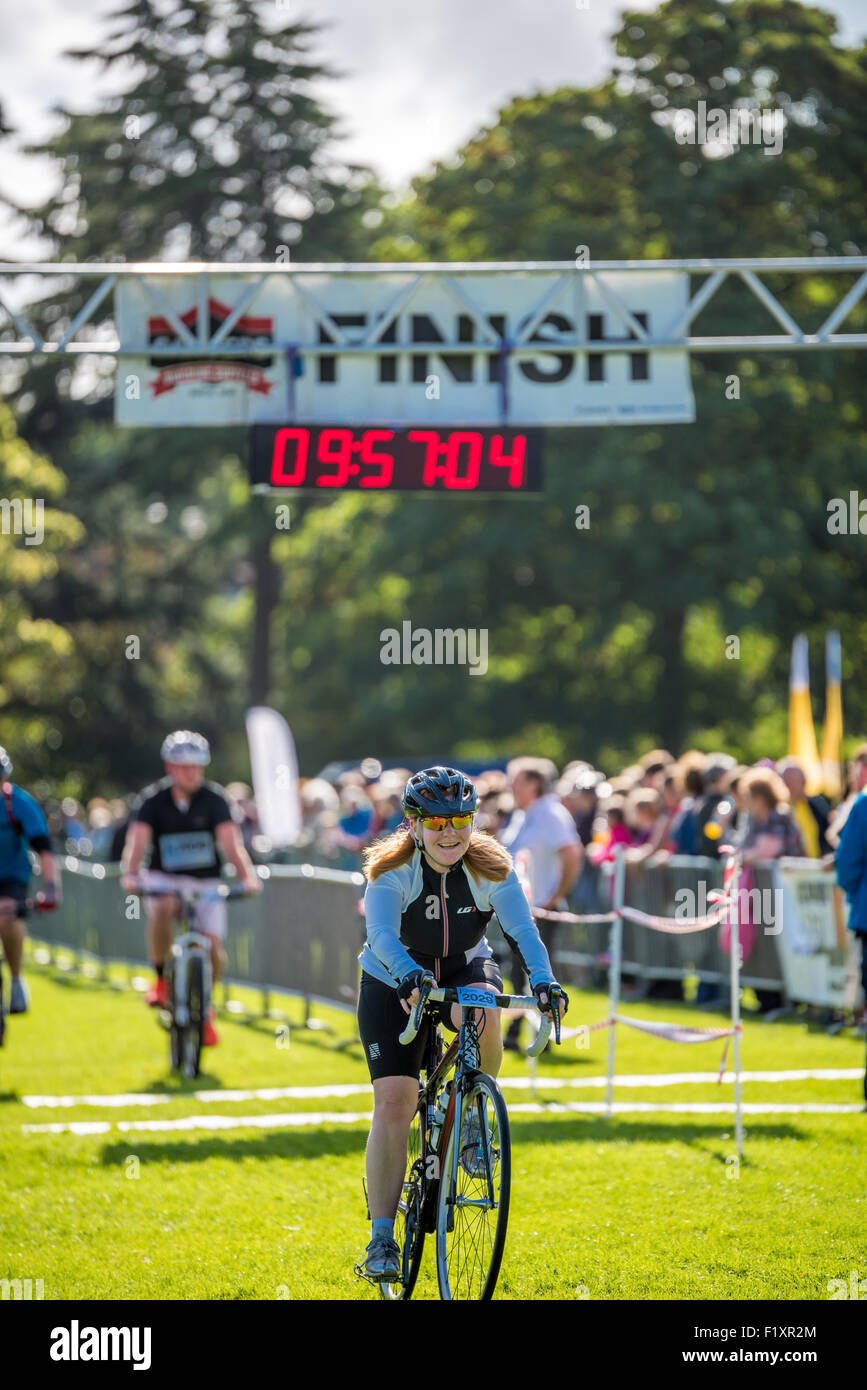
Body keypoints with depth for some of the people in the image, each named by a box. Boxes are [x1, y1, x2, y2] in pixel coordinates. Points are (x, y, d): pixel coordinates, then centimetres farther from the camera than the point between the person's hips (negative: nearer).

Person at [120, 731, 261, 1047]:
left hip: (205, 882, 1)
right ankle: (162, 978, -15)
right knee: (162, 909, -36)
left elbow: (231, 842, -19)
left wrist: (247, 875, -36)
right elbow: (138, 840, -21)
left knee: (213, 948, -12)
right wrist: (129, 873, -41)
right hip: (166, 879, -1)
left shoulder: (213, 798, -9)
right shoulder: (153, 799, -9)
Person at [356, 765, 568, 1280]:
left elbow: (524, 929, -28)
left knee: (482, 1015, -36)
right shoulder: (392, 870, -22)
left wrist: (544, 980, -47)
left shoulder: (492, 868, -17)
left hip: (465, 969, 1)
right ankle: (382, 1238, -8)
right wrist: (409, 974, -56)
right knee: (394, 1101, -14)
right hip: (394, 983, -1)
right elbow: (382, 934, -36)